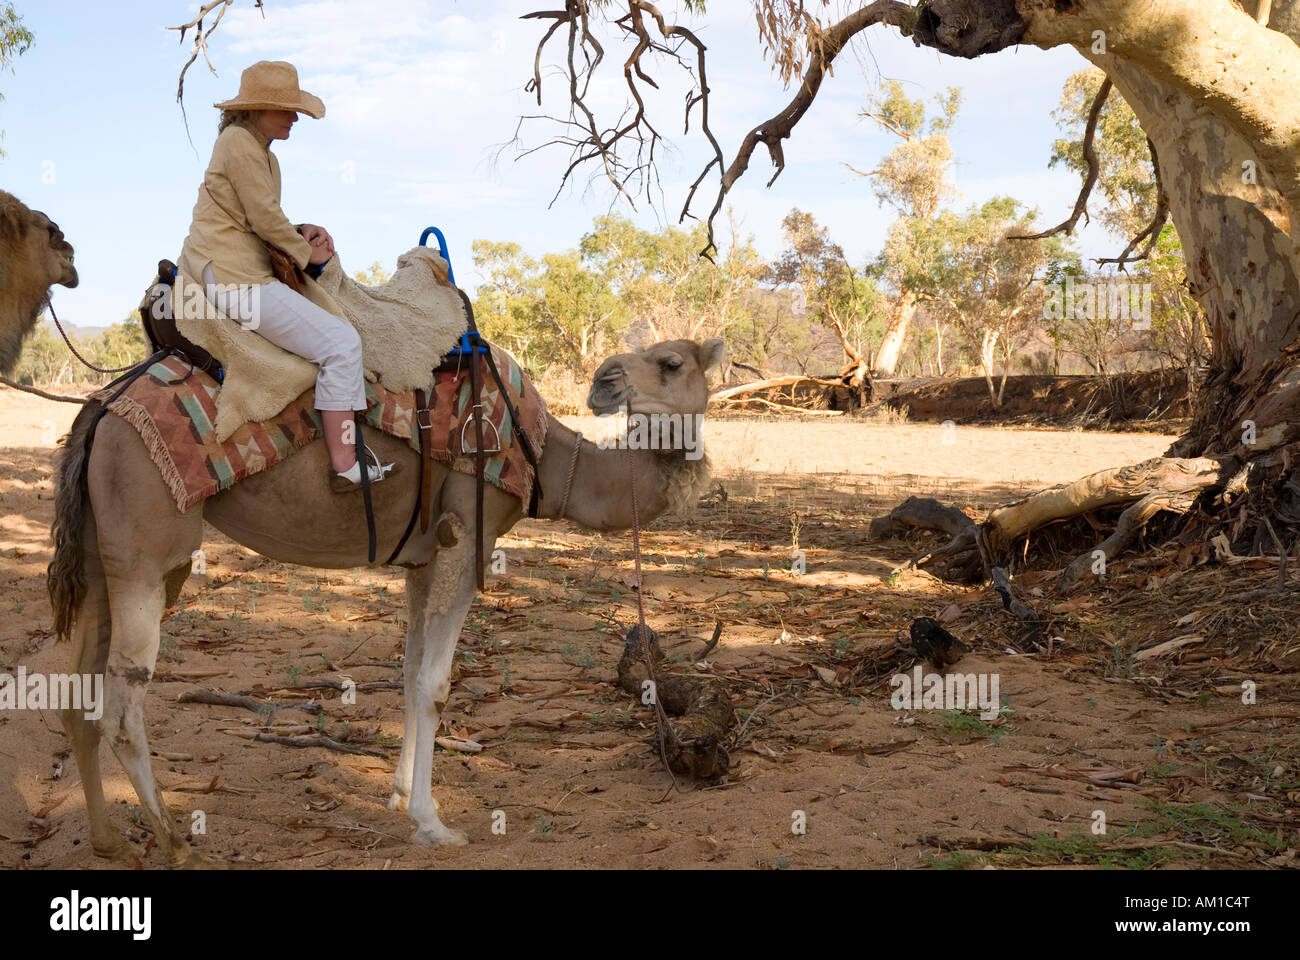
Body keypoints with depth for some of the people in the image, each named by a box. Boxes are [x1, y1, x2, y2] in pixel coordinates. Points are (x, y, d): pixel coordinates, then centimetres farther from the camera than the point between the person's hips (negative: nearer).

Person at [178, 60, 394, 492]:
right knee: (340, 340, -16)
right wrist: (307, 253, -1)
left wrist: (301, 233, 5)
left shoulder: (264, 154, 19)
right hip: (234, 280, -11)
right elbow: (265, 219, -16)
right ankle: (345, 464, -17)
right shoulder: (239, 142, -12)